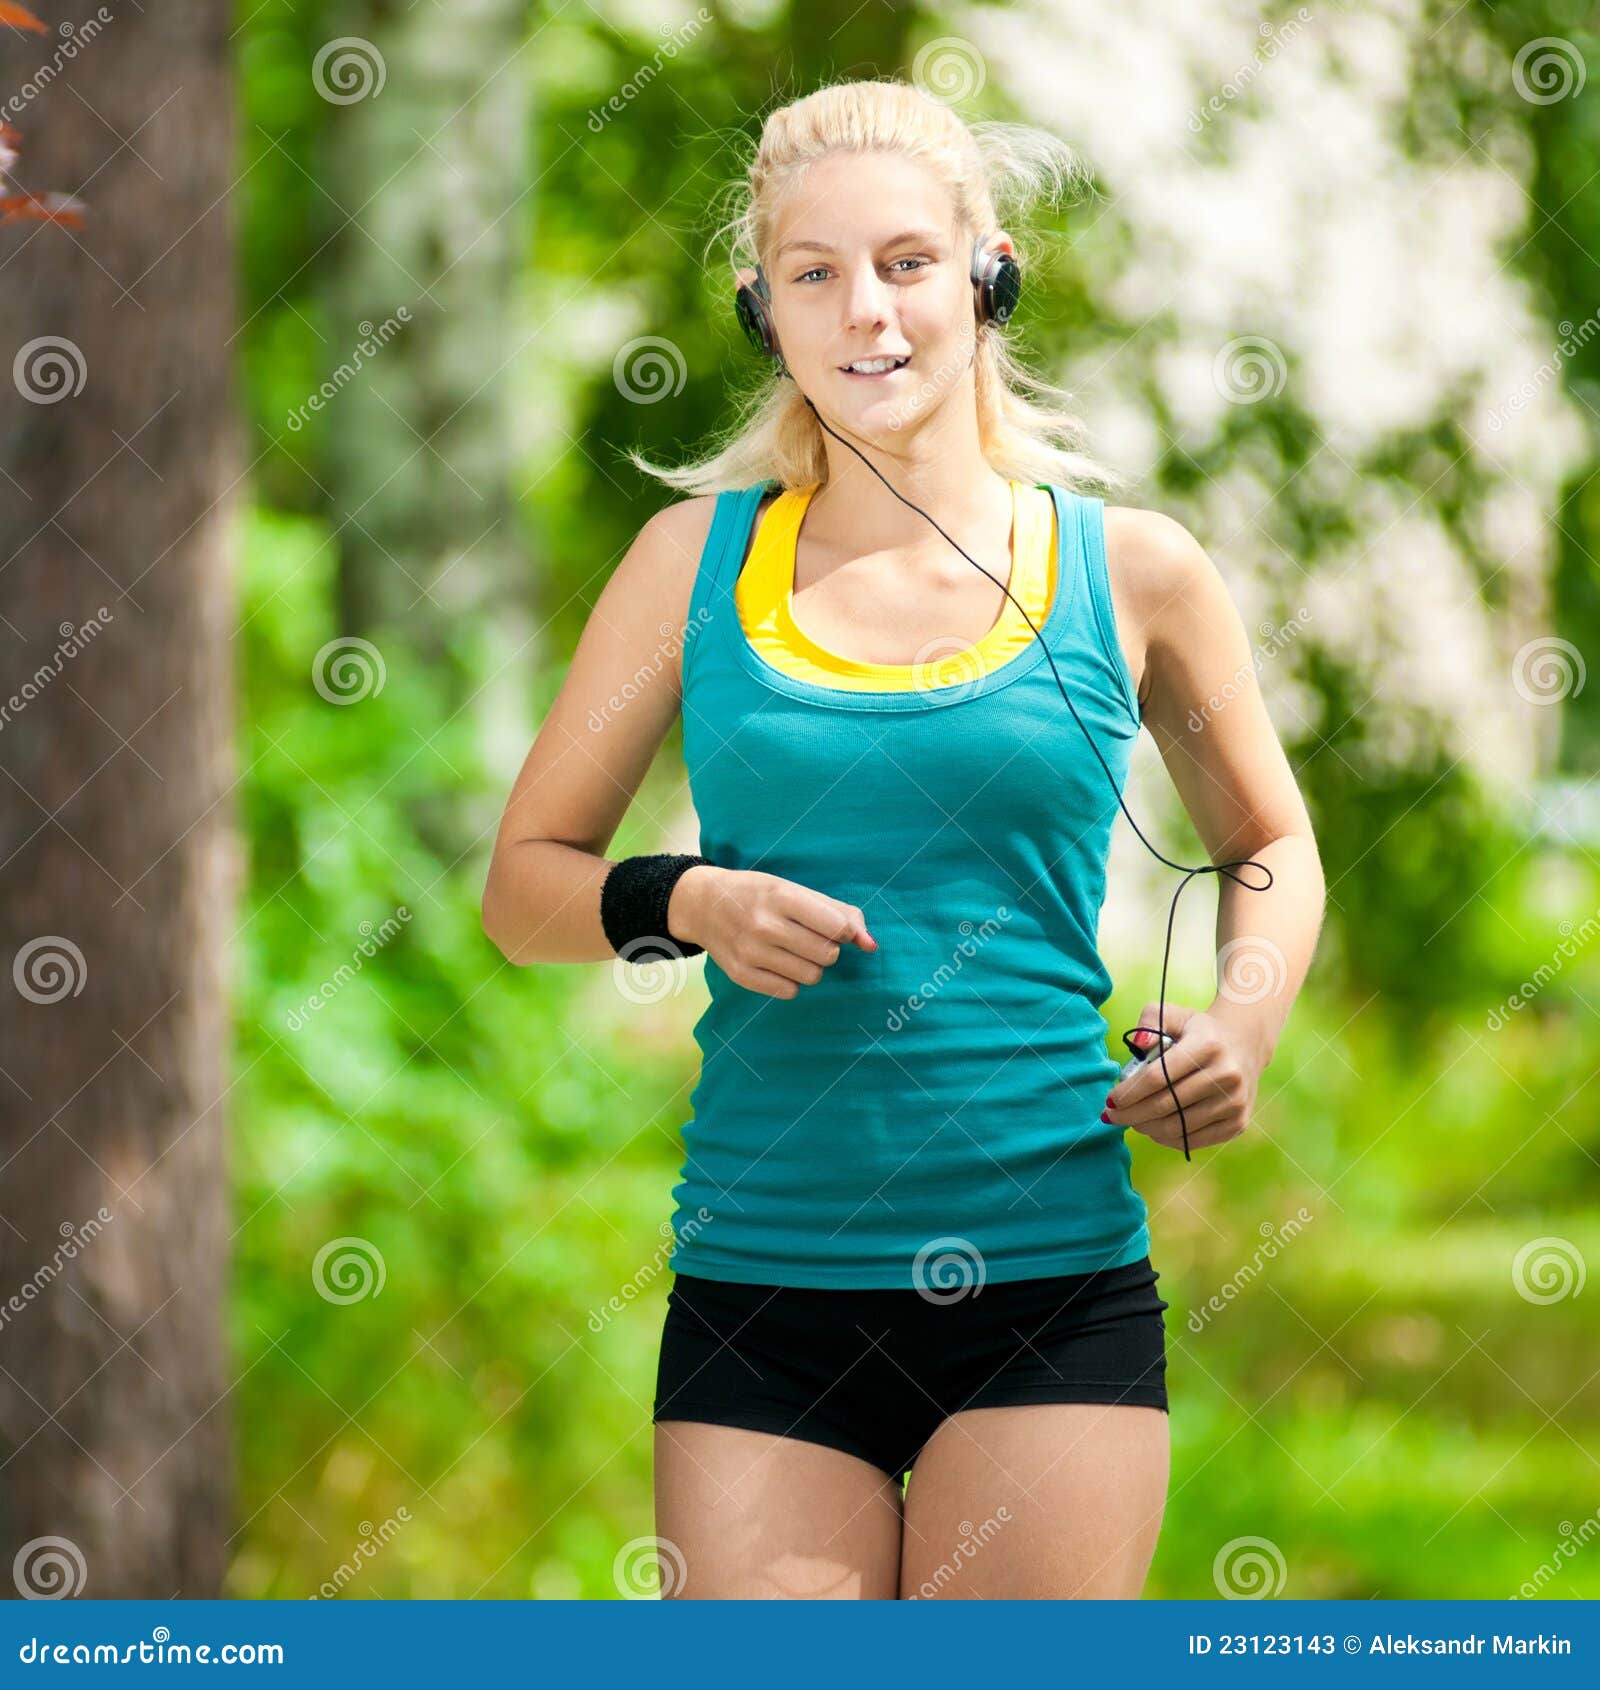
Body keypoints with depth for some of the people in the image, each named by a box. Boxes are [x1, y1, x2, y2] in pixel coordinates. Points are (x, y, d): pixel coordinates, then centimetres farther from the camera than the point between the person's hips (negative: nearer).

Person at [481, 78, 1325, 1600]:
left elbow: (1267, 847, 21)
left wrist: (1245, 1023, 1)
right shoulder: (698, 560, 6)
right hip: (758, 1297, 1)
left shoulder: (1130, 572, 5)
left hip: (1054, 1293, 0)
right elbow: (522, 884, 12)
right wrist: (684, 903, -8)